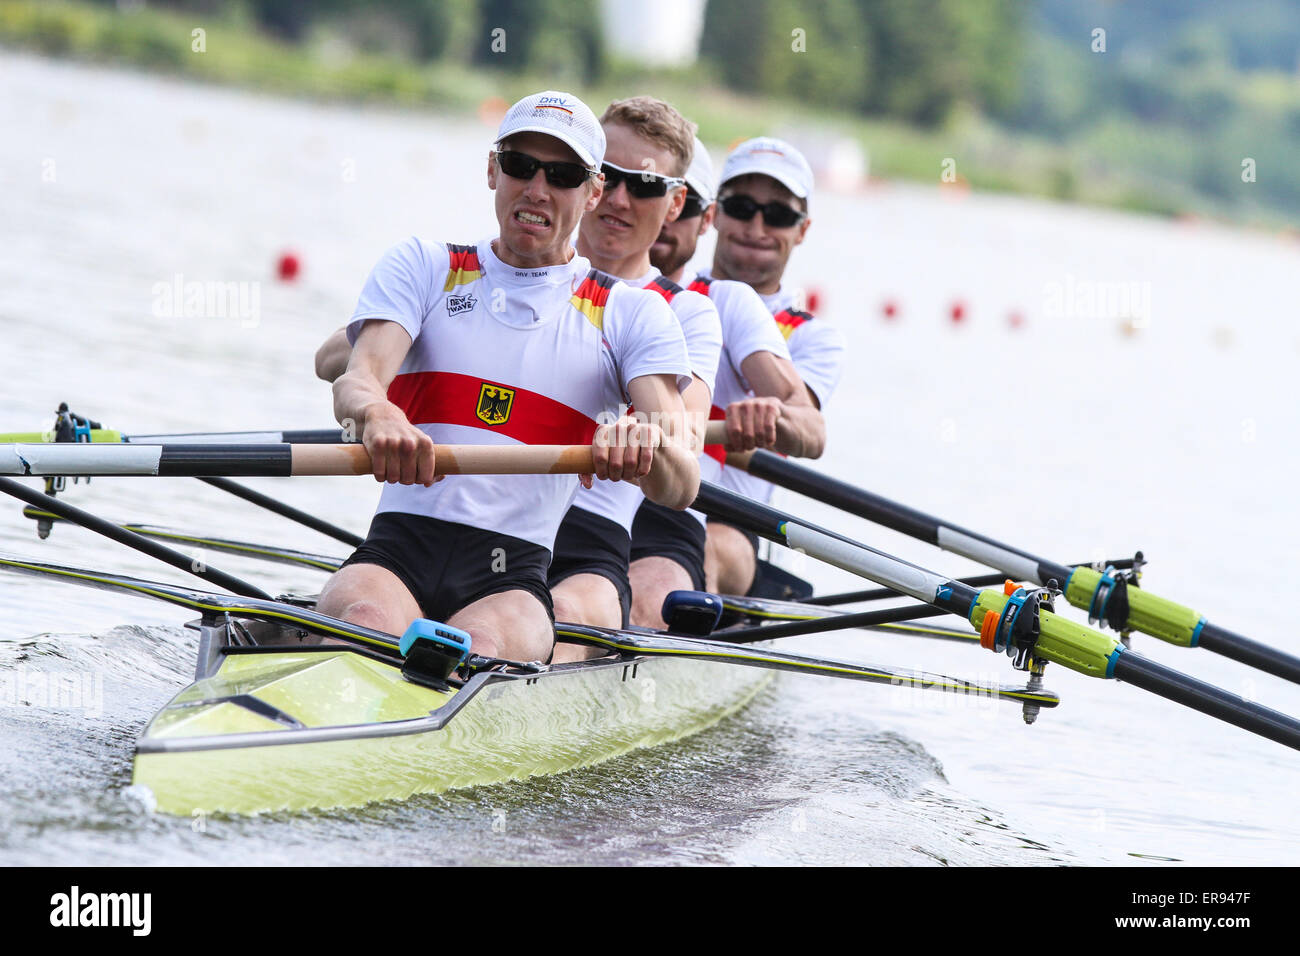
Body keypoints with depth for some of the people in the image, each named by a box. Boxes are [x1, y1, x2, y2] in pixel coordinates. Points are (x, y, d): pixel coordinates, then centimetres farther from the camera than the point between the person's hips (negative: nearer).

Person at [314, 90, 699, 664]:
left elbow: (681, 487, 0)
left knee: (479, 646, -36)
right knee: (364, 619, -36)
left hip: (514, 580, 0)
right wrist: (375, 412, -31)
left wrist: (648, 446, -27)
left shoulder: (632, 314, 13)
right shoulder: (422, 267, 15)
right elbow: (356, 378, -4)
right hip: (396, 551, 0)